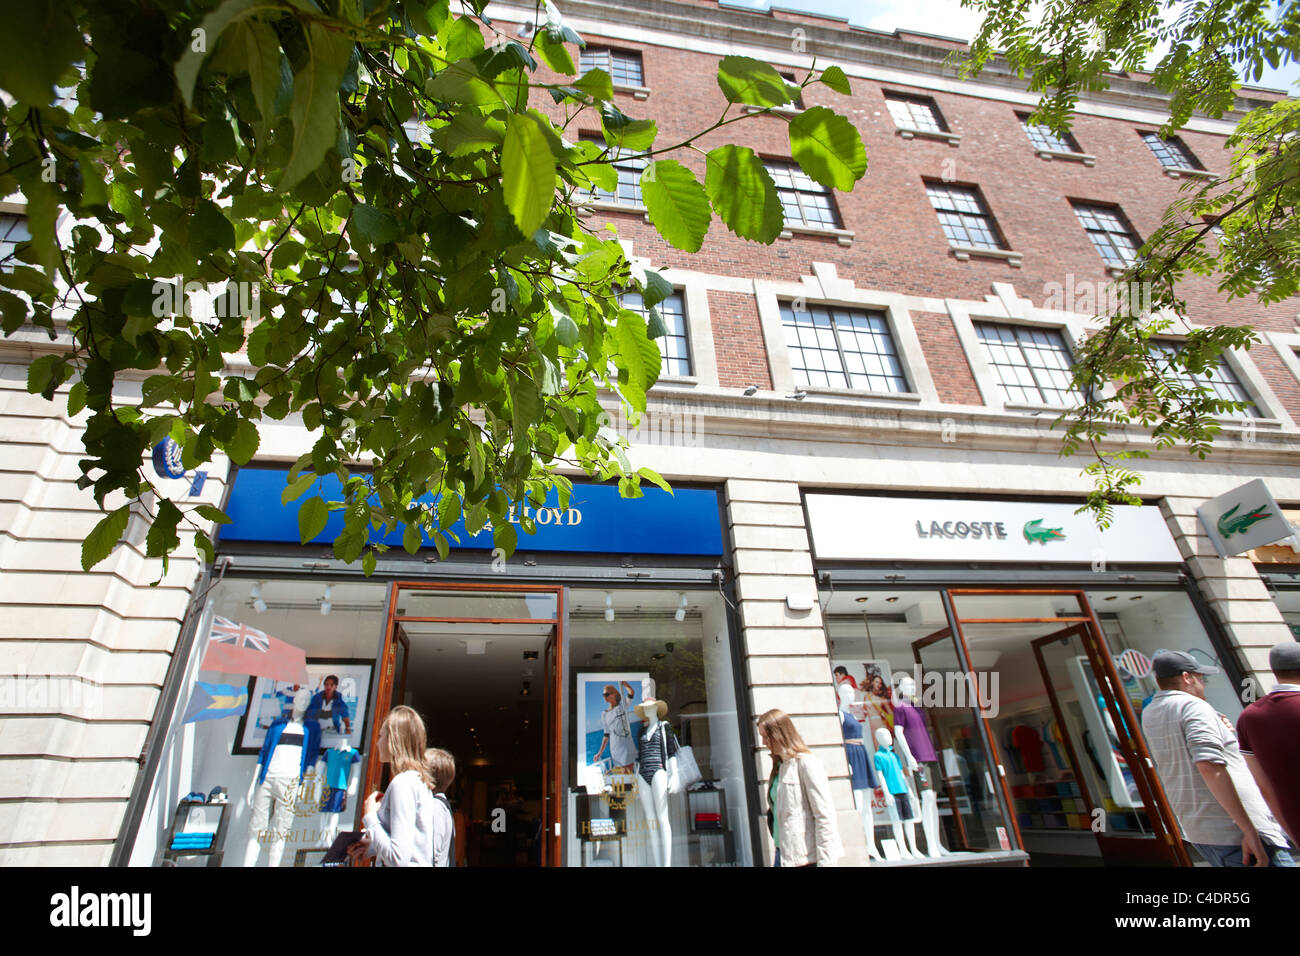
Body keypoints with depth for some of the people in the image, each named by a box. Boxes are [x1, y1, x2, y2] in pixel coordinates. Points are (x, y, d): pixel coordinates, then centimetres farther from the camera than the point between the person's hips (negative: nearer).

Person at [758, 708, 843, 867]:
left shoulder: (806, 763, -13)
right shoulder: (779, 766, 11)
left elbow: (824, 816, -15)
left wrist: (825, 862, -15)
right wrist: (779, 854, 13)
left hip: (807, 858, -7)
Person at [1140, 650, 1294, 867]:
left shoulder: (1149, 714, 11)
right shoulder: (1194, 706, -14)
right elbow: (1210, 766, -26)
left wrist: (1218, 732, 11)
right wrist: (1251, 832, -23)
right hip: (1235, 834, -8)